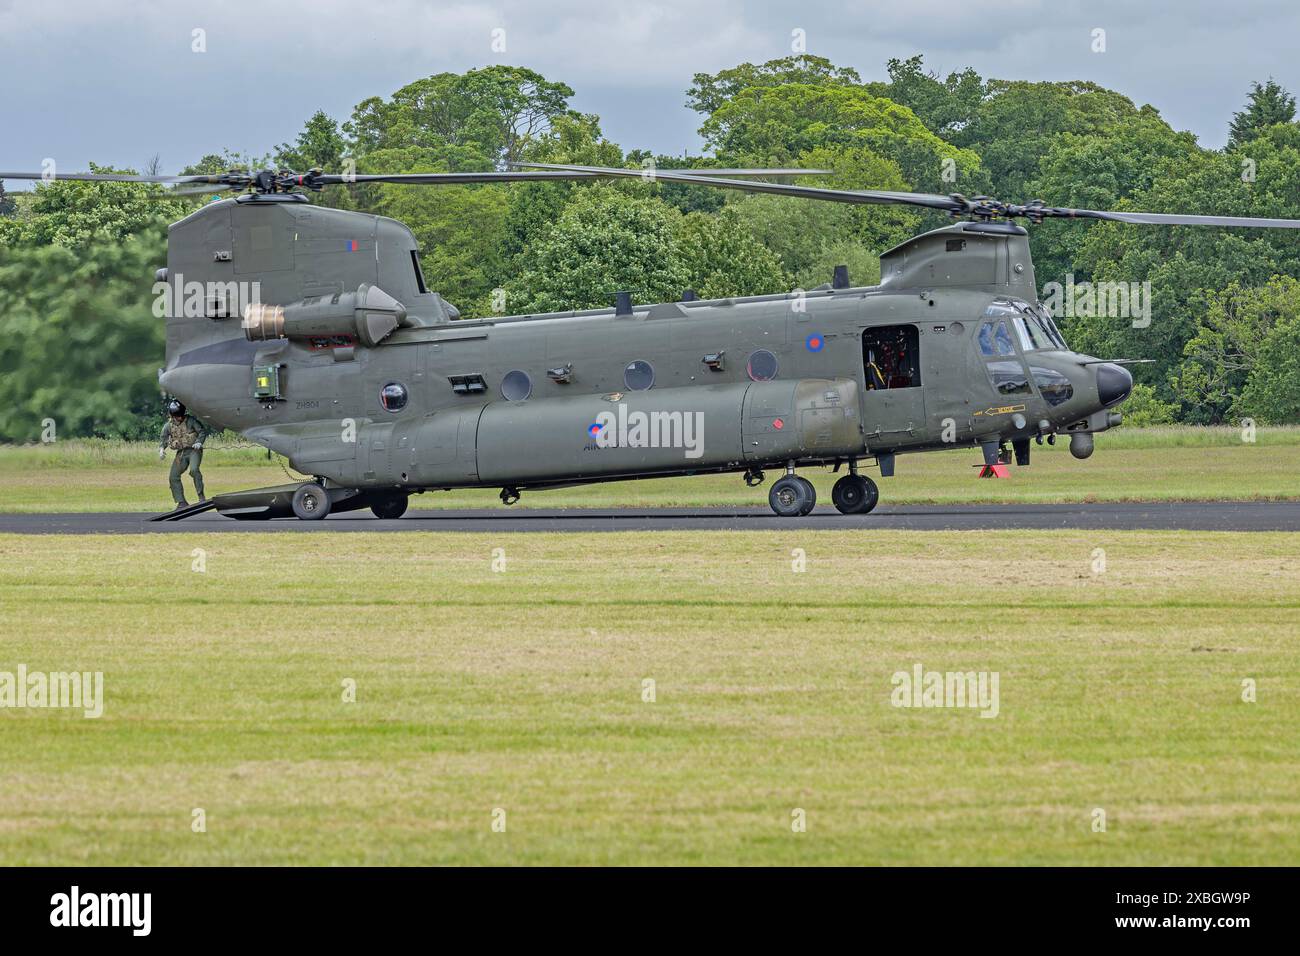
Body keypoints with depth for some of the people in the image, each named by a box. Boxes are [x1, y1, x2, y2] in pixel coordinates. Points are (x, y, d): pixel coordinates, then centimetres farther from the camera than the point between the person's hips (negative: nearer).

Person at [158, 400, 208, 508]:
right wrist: (161, 449, -12)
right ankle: (181, 502, 9)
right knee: (174, 477, -2)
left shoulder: (190, 421, -6)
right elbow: (163, 440, 9)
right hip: (181, 453, 5)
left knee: (194, 469, -30)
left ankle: (201, 496, -22)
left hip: (194, 450, -5)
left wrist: (199, 442, -21)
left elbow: (202, 431, -4)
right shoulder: (168, 426, 4)